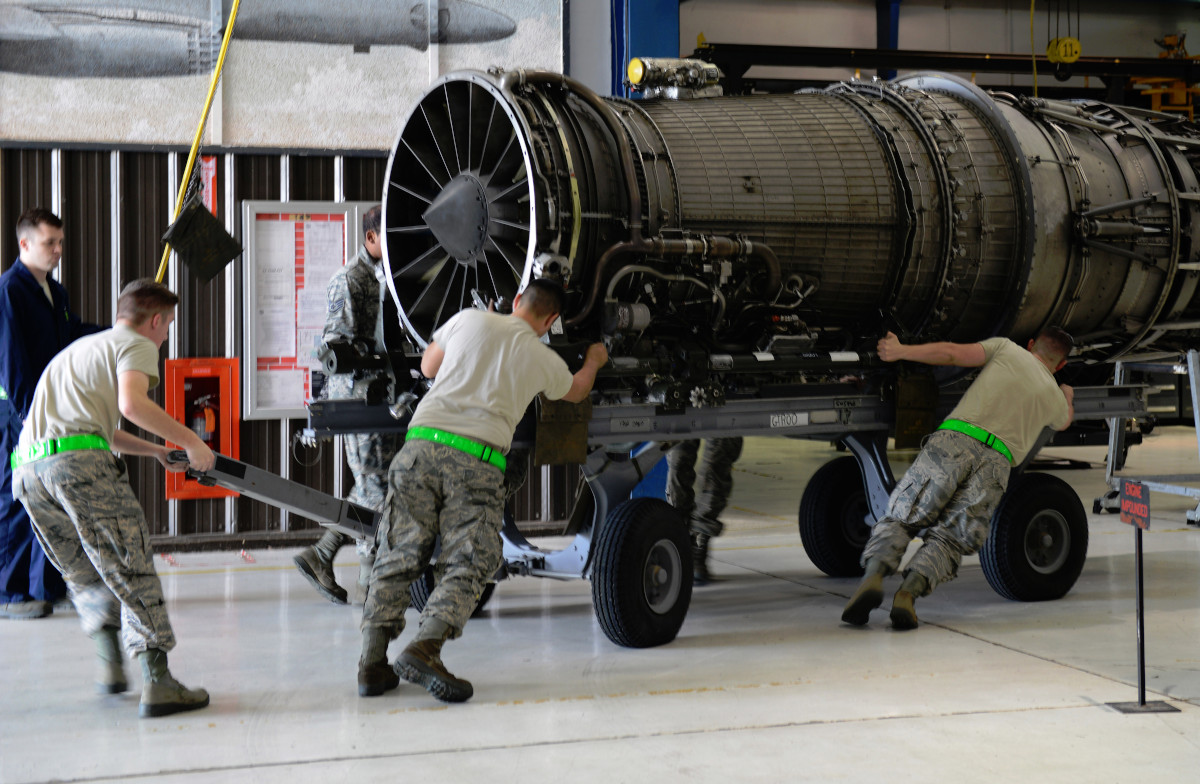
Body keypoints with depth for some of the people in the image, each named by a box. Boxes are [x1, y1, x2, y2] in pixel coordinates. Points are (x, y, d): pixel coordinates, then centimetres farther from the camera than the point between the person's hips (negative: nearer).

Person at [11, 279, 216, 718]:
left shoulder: (79, 348, 36)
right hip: (79, 463, -8)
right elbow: (131, 404, -12)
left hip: (27, 472, 8)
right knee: (132, 571, -5)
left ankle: (109, 664, 7)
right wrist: (189, 440, -5)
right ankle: (156, 682, -11)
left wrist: (155, 450, 47)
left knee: (84, 574, 21)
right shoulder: (137, 346, 10)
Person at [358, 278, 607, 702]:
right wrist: (593, 361, 62)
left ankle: (373, 658, -5)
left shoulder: (470, 319, 16)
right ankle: (424, 649, -26)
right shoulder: (545, 360, 17)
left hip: (422, 444, 2)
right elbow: (576, 392, 41)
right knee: (466, 565, -3)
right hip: (478, 460, -2)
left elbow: (429, 367, 31)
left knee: (398, 556, 6)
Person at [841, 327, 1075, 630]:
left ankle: (874, 576, -24)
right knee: (948, 538, 4)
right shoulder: (1057, 399, 29)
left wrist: (900, 351, 16)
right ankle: (909, 591, -27)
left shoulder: (1006, 348, 21)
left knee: (899, 518, 6)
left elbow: (953, 353, 8)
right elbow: (1064, 420, 54)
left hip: (954, 438, -1)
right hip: (997, 461, 1)